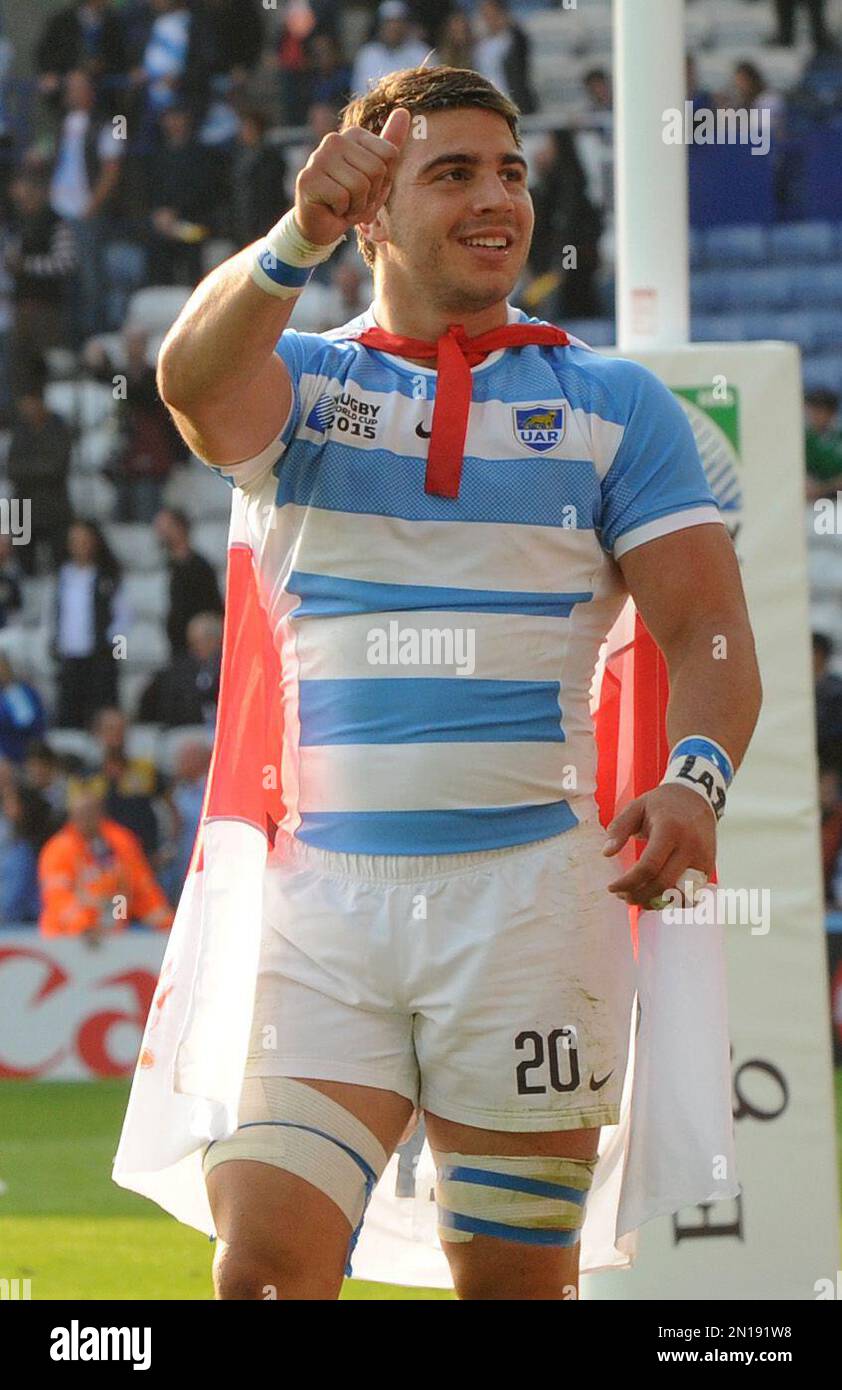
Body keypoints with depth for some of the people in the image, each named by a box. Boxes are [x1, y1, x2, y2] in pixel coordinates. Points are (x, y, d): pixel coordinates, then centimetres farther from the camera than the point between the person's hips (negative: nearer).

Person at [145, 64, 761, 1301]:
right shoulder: (298, 382, 9)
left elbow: (708, 631, 2)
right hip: (318, 894, 0)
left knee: (515, 1283, 1)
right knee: (262, 1266, -12)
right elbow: (196, 386, -15)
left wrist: (694, 778, -20)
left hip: (529, 898, 0)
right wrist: (300, 239, -35)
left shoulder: (616, 406, 10)